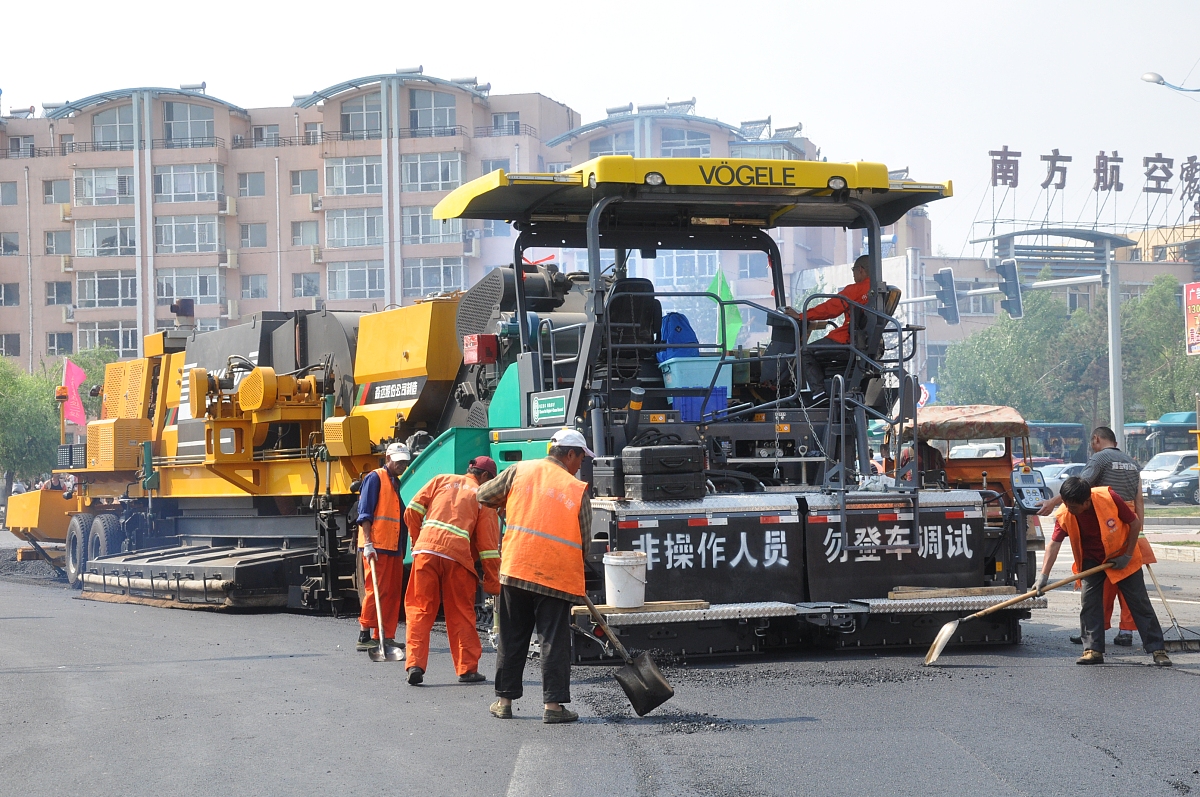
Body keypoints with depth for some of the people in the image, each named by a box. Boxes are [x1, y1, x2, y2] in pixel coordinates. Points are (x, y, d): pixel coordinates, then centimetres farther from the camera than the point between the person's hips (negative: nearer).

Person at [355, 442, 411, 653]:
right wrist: (368, 544, -20)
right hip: (376, 546, -9)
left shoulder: (395, 483, 20)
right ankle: (365, 636, -9)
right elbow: (365, 514, -12)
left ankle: (385, 637, 11)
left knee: (393, 593, 7)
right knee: (376, 590, -11)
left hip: (394, 548, 9)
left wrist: (403, 547, 21)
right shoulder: (375, 478, -5)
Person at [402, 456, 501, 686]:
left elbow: (412, 511, 10)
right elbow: (488, 545, 8)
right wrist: (492, 583, 13)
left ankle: (415, 664, -1)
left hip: (426, 551, 1)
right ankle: (467, 669, 14)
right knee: (461, 614, 11)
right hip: (457, 555, -1)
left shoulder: (442, 481, 17)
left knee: (419, 610, 8)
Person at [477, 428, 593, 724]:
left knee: (512, 639, 12)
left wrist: (506, 505, 33)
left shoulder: (520, 471, 5)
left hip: (515, 568, 3)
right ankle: (553, 704, -2)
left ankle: (504, 700, 16)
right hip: (557, 576, -3)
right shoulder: (577, 489, 0)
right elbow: (584, 541, 2)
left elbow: (484, 496, 14)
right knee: (555, 641, 2)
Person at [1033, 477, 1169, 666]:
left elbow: (1135, 523, -16)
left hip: (1121, 557, -2)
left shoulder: (1109, 497, -29)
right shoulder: (1063, 515, -21)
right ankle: (1093, 650, -3)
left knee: (1140, 603, -1)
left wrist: (1128, 556, -13)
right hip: (1091, 560, 2)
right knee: (1089, 602, -10)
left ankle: (1157, 650, 3)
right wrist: (1043, 576, -21)